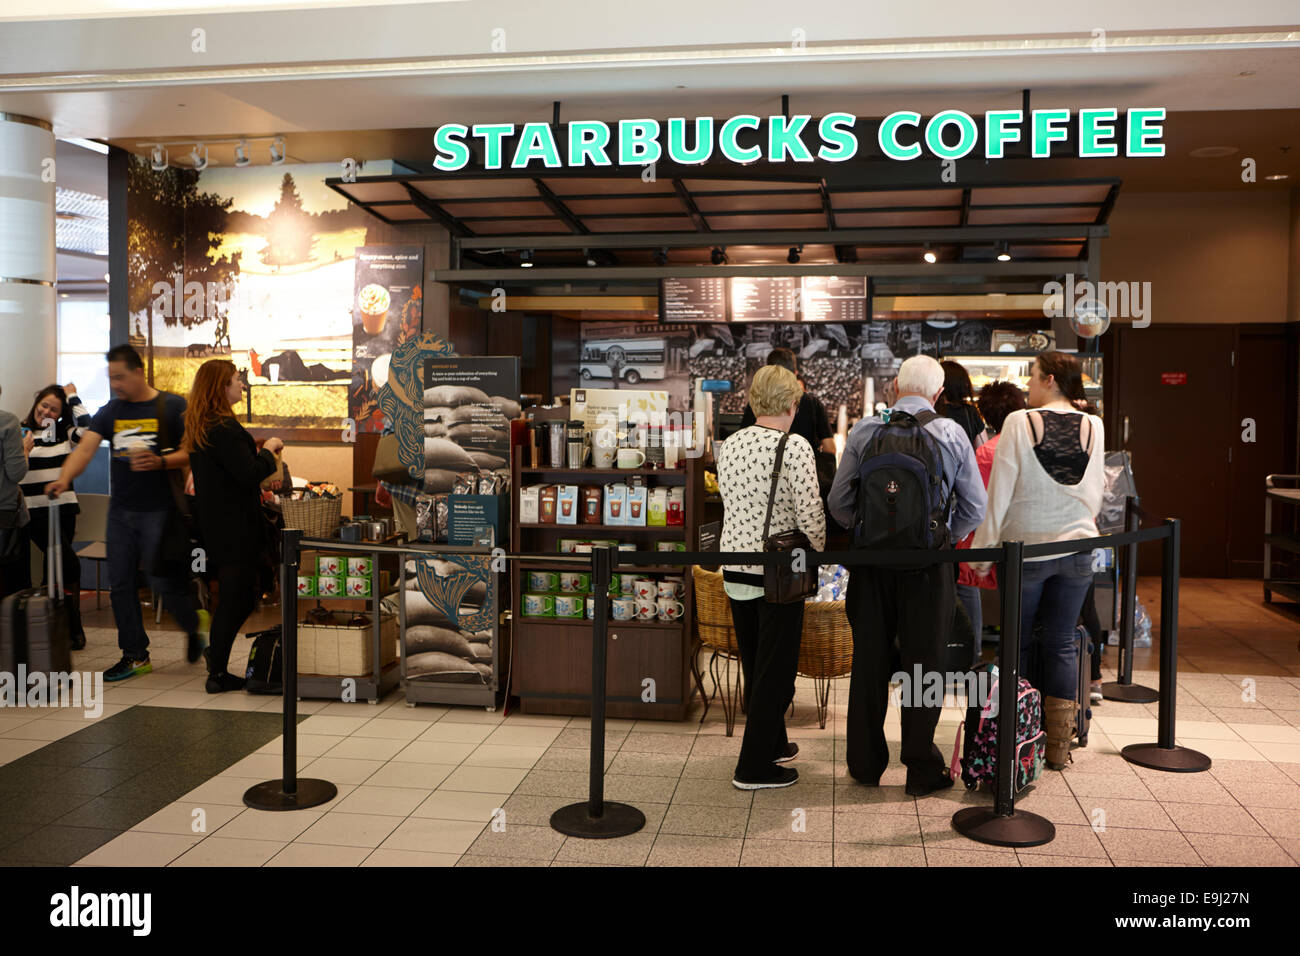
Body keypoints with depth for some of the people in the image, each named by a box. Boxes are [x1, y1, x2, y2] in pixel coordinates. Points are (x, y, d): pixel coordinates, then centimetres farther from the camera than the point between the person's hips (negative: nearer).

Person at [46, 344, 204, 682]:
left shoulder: (172, 407, -5)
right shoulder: (110, 412, 8)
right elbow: (86, 446, -5)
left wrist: (161, 462, -23)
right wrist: (64, 478, -22)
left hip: (159, 510, -5)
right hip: (121, 511, 5)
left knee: (164, 580, -5)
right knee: (120, 583, 6)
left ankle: (194, 629, 24)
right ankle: (135, 655, 18)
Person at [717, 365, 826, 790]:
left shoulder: (730, 444, 6)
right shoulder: (794, 446, -14)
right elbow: (810, 515, -15)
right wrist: (817, 553, 3)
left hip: (734, 569, 7)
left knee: (754, 666, 19)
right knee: (776, 670, 4)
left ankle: (772, 743, 36)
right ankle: (754, 766, 8)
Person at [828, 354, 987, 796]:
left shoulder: (865, 431, -1)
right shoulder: (952, 434, -2)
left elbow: (839, 501, -1)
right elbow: (975, 507, -1)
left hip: (872, 561, 1)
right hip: (928, 564, -1)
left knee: (869, 663, 11)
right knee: (924, 663, 8)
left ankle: (866, 763, 22)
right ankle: (922, 770, 16)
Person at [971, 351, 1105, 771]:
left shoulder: (1019, 423, -10)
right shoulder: (1093, 427, 0)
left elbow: (999, 492, -9)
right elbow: (1096, 492, 8)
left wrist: (984, 547, -3)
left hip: (1025, 548, -3)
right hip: (1077, 548, 3)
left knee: (1020, 643, 8)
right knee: (1061, 643, 10)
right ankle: (1059, 744, 14)